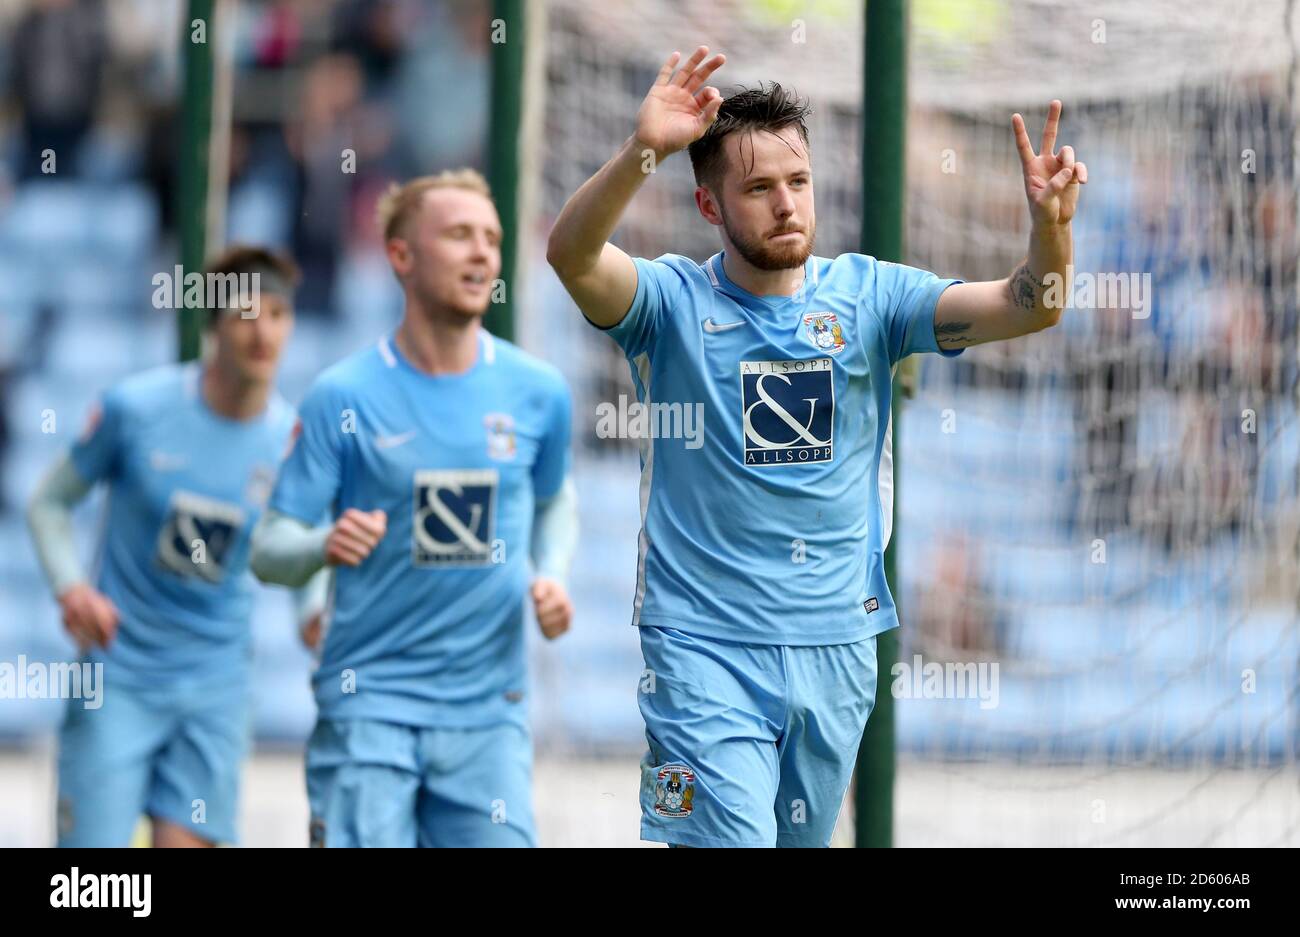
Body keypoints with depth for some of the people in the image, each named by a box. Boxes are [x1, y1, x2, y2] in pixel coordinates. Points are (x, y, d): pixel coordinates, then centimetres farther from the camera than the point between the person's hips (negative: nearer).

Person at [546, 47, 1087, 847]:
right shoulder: (675, 300, -5)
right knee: (727, 840, -15)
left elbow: (1024, 307, -8)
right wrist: (641, 152, -42)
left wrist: (1050, 223, -30)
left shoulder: (865, 295, 3)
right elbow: (571, 255, -25)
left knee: (804, 840, 14)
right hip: (703, 642, -4)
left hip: (836, 641, 4)